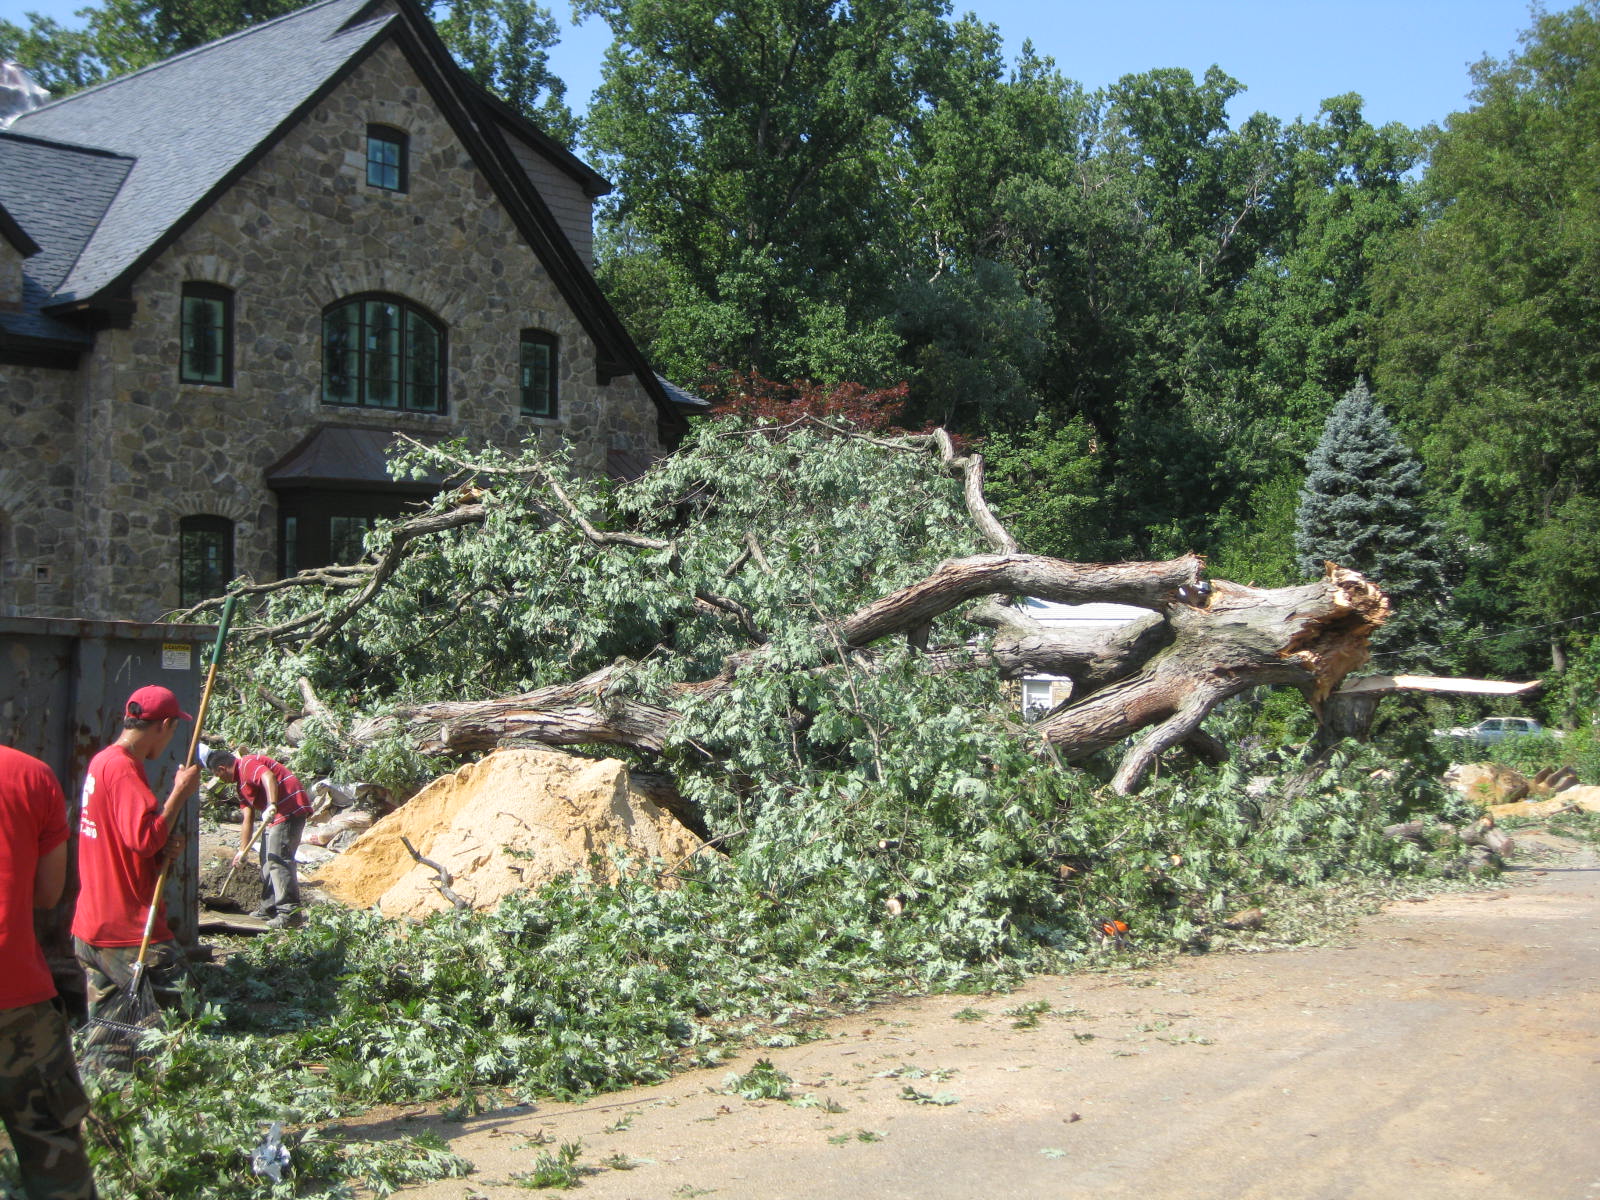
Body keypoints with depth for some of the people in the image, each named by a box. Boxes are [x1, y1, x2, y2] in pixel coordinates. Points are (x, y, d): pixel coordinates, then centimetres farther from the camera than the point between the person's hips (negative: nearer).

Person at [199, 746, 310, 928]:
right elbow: (248, 819, 23)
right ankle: (270, 908, 26)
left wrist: (272, 805, -40)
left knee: (278, 859, -15)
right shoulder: (242, 784, 23)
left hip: (290, 811, -11)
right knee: (267, 860, 17)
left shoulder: (247, 764, -7)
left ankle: (290, 911, -17)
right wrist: (243, 850, 20)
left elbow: (269, 777, -28)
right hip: (275, 817, 11)